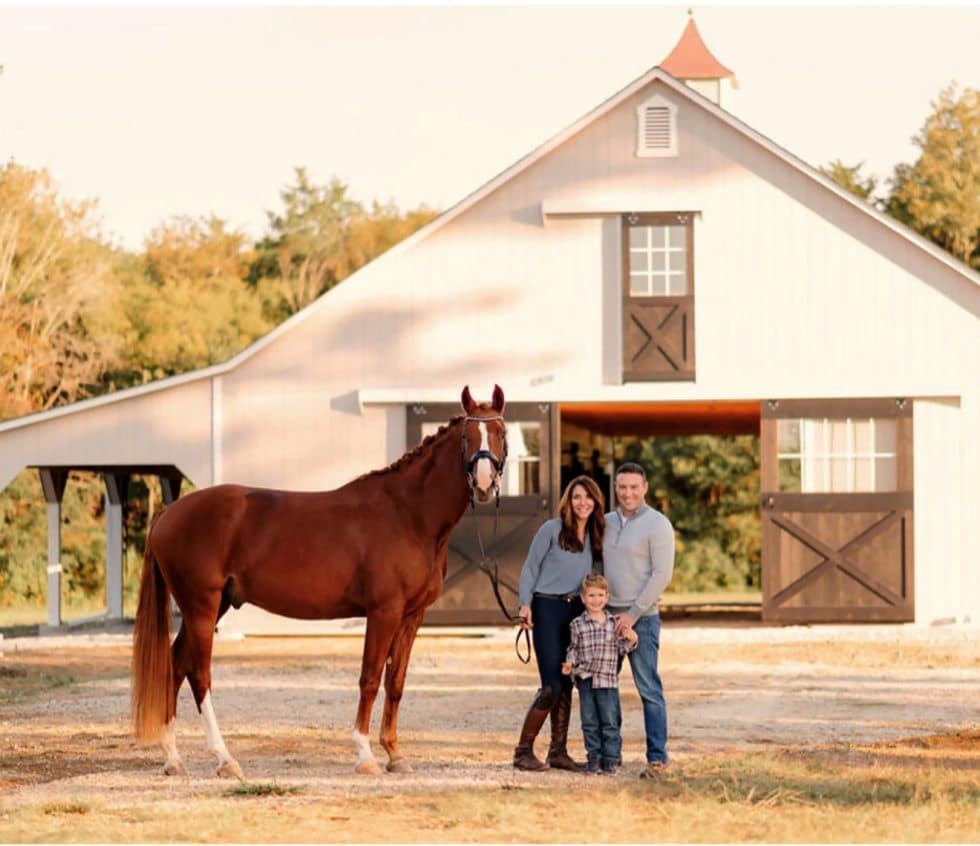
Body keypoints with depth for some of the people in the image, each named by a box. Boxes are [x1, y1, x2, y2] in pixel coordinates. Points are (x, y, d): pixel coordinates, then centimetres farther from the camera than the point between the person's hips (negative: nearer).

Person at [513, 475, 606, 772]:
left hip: (577, 611, 6)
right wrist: (525, 603, -13)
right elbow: (530, 568, -3)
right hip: (548, 608, -6)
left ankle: (558, 752, 14)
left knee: (567, 685, 7)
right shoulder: (552, 529, -5)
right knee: (552, 686, -10)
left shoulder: (595, 536, 11)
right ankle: (523, 751, -2)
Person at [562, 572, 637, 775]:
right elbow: (574, 648, 10)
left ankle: (611, 758, 7)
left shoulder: (614, 623, 5)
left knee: (610, 722, 1)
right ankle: (594, 757, 13)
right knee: (589, 722, 5)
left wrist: (630, 641, -11)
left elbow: (621, 649, 9)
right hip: (585, 680, 0)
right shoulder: (577, 625, 3)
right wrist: (570, 662, -7)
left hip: (608, 680, 0)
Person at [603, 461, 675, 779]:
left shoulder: (657, 524, -7)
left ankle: (657, 757, -4)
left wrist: (633, 613, -15)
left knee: (649, 689, -6)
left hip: (641, 618, -6)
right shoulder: (606, 523, 12)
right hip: (607, 616, 7)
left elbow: (662, 574, -12)